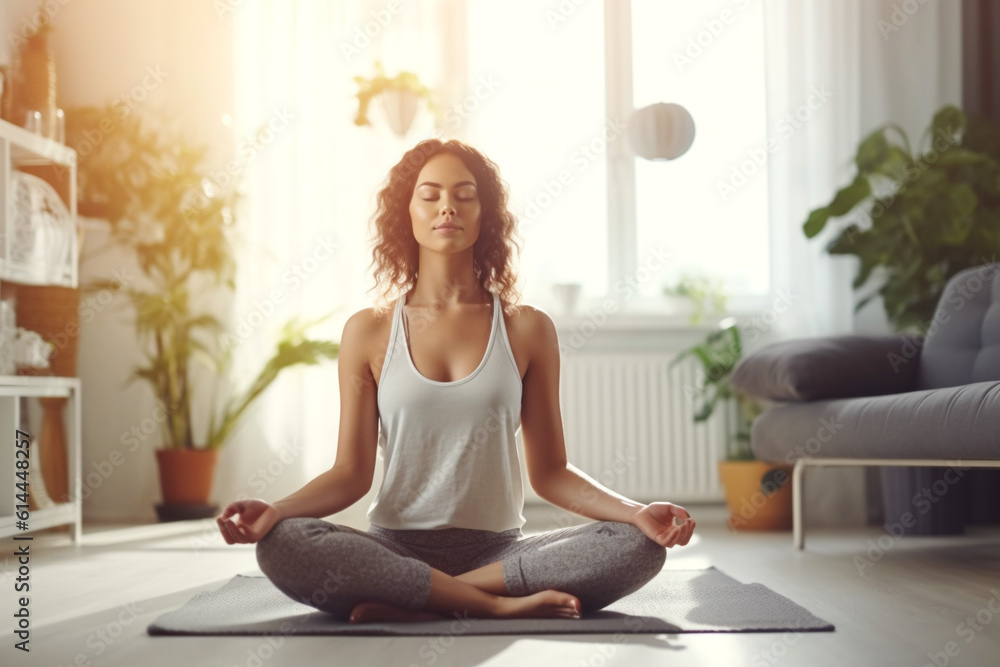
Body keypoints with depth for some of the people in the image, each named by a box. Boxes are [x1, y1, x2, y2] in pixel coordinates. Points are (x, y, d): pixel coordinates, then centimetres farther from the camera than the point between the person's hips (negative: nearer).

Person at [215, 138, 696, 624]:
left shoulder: (527, 329, 6)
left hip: (497, 548, 1)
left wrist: (636, 511, -11)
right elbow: (351, 472, 3)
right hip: (396, 547, -1)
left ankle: (412, 604, -21)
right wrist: (276, 510, -16)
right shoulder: (369, 332, 6)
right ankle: (498, 604, -24)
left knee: (639, 547, -25)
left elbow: (549, 471, 6)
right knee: (280, 545, -31)